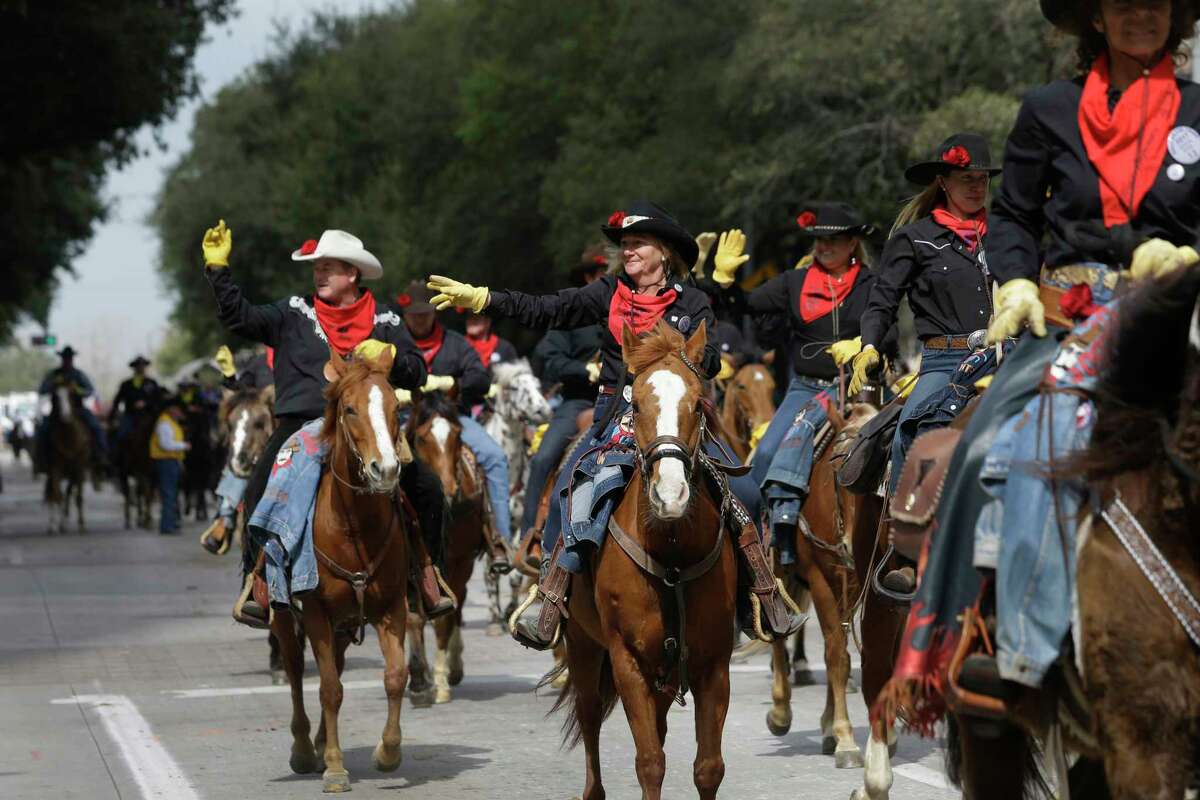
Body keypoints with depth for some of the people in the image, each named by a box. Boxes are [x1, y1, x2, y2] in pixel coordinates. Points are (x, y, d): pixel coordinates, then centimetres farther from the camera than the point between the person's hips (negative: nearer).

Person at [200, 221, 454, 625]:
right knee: (260, 491, -24)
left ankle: (427, 575, 6)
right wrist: (218, 268, -3)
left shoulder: (384, 321, 10)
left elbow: (416, 373, 6)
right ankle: (254, 581, -15)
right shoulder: (294, 313, 10)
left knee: (426, 487, -10)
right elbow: (238, 317, 4)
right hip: (300, 424, -1)